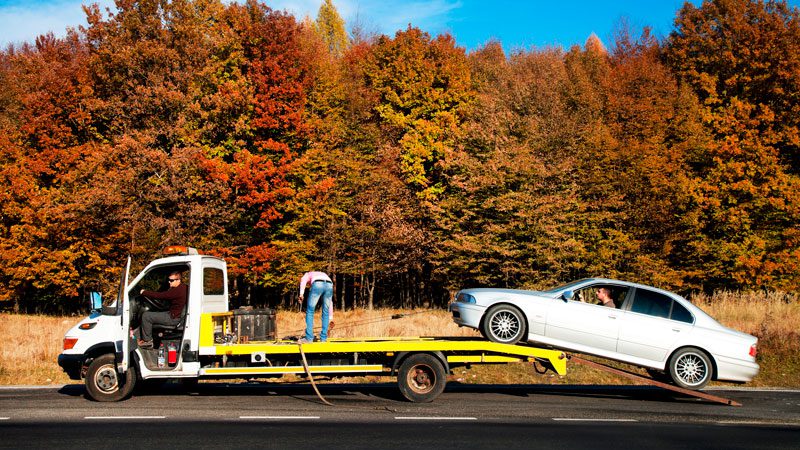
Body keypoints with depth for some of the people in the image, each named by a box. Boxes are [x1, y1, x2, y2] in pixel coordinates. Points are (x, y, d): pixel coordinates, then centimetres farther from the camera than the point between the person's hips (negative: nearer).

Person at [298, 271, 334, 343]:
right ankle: (323, 338, 16)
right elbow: (330, 301, 40)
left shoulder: (308, 274, 37)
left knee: (310, 311, 7)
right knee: (325, 312, 16)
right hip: (329, 285, 4)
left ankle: (309, 338, 4)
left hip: (317, 285, -4)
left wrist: (301, 294, -5)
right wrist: (330, 318, 42)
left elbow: (303, 280, 7)